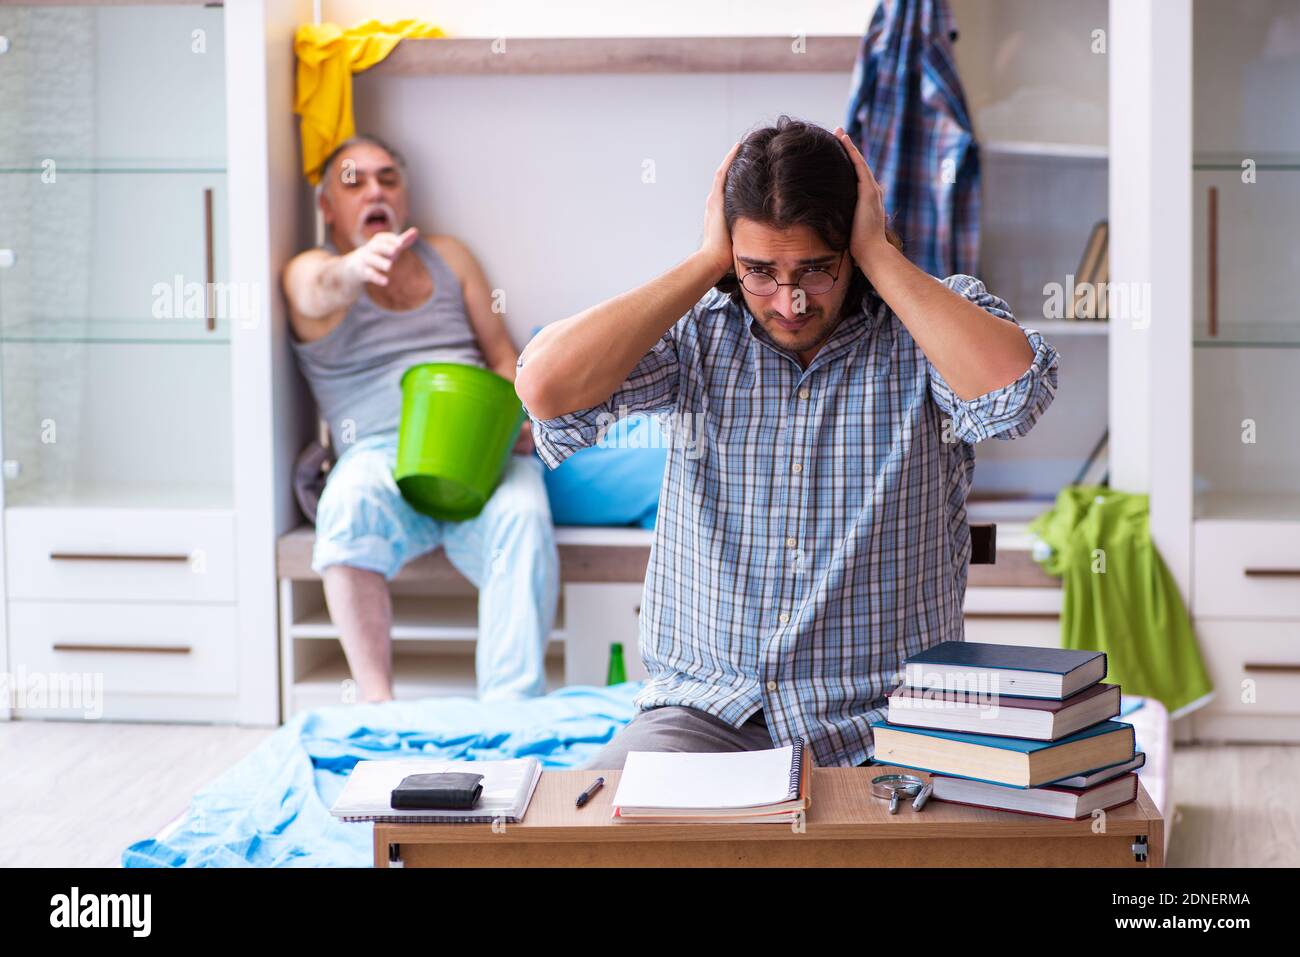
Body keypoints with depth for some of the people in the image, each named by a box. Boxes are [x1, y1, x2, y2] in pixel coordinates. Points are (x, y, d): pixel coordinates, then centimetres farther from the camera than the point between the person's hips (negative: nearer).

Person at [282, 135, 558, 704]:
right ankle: (377, 704, -39)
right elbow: (327, 288, -15)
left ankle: (510, 710, -38)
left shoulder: (448, 256, 25)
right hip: (382, 451, -2)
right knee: (351, 503, -38)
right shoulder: (310, 273, 11)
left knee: (522, 516, -33)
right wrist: (357, 266, -41)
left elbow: (501, 353, 23)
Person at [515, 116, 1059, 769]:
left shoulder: (927, 327, 0)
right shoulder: (697, 331, 3)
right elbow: (546, 386, -13)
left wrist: (881, 256, -13)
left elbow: (1015, 390, -23)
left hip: (883, 724, 0)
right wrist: (705, 263, -7)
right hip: (706, 712, 1)